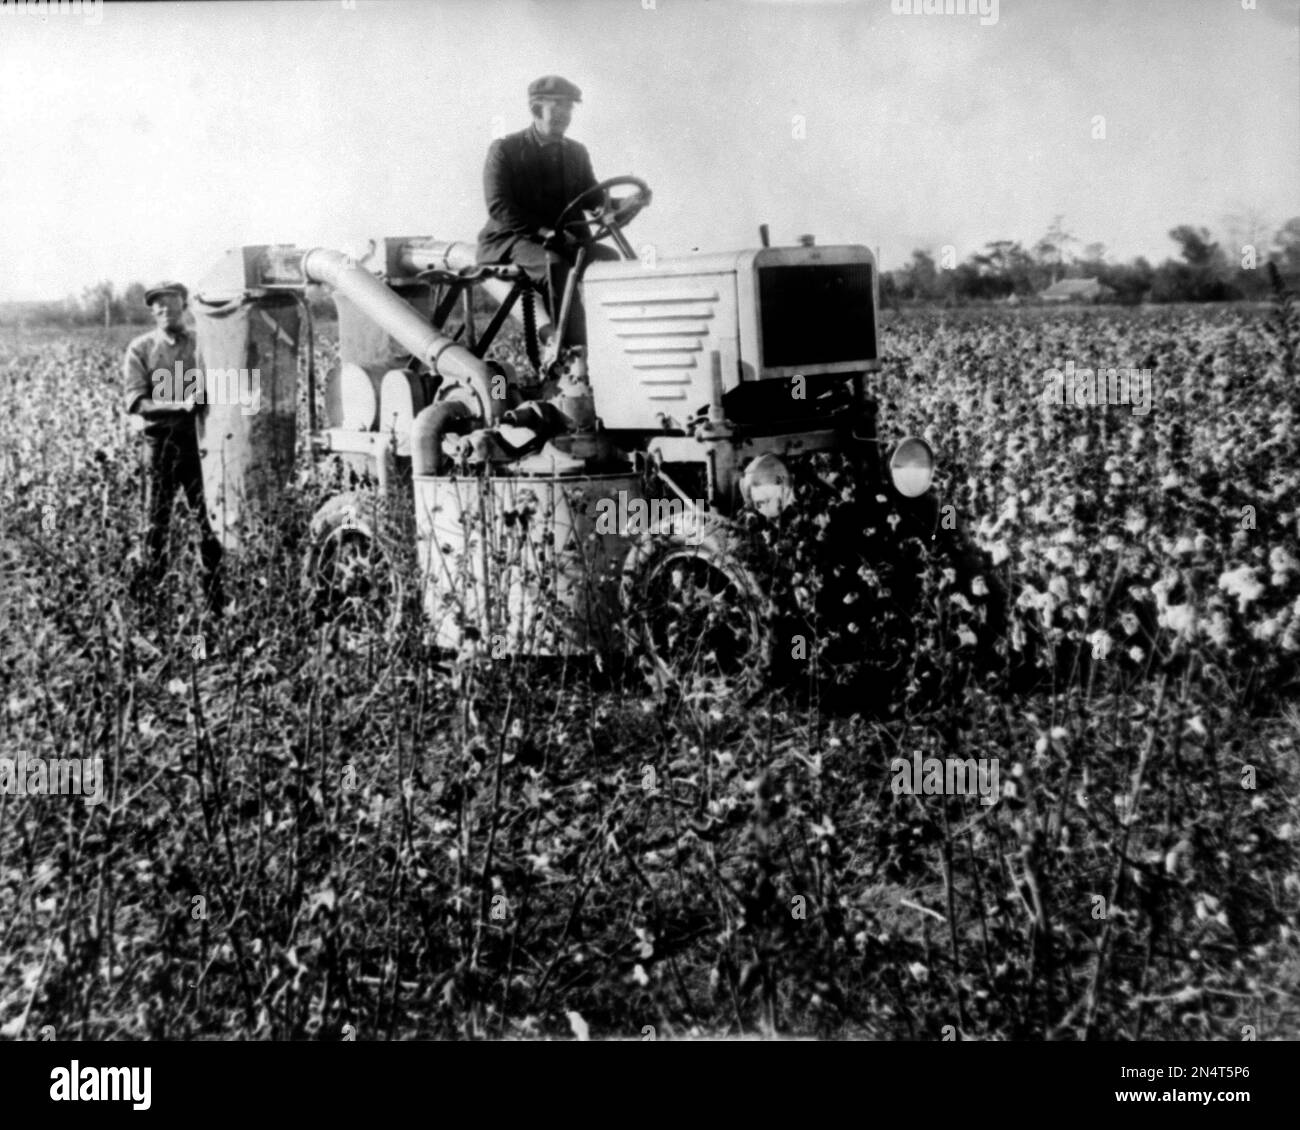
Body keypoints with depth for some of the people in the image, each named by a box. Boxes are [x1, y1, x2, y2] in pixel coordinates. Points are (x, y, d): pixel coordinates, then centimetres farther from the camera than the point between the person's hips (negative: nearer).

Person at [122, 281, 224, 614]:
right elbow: (136, 401, -6)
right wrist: (179, 404, -19)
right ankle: (148, 598, 22)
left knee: (210, 520, -1)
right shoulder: (140, 349, 4)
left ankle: (215, 600, 7)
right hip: (161, 441, 0)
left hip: (201, 439, 0)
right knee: (156, 521, 7)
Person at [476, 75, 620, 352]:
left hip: (564, 240, 6)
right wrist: (546, 231, -25)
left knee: (609, 258, -21)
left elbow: (592, 197, 12)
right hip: (511, 239, -5)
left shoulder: (576, 152, 14)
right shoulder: (504, 150, -4)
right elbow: (498, 207, -14)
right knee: (554, 265, -37)